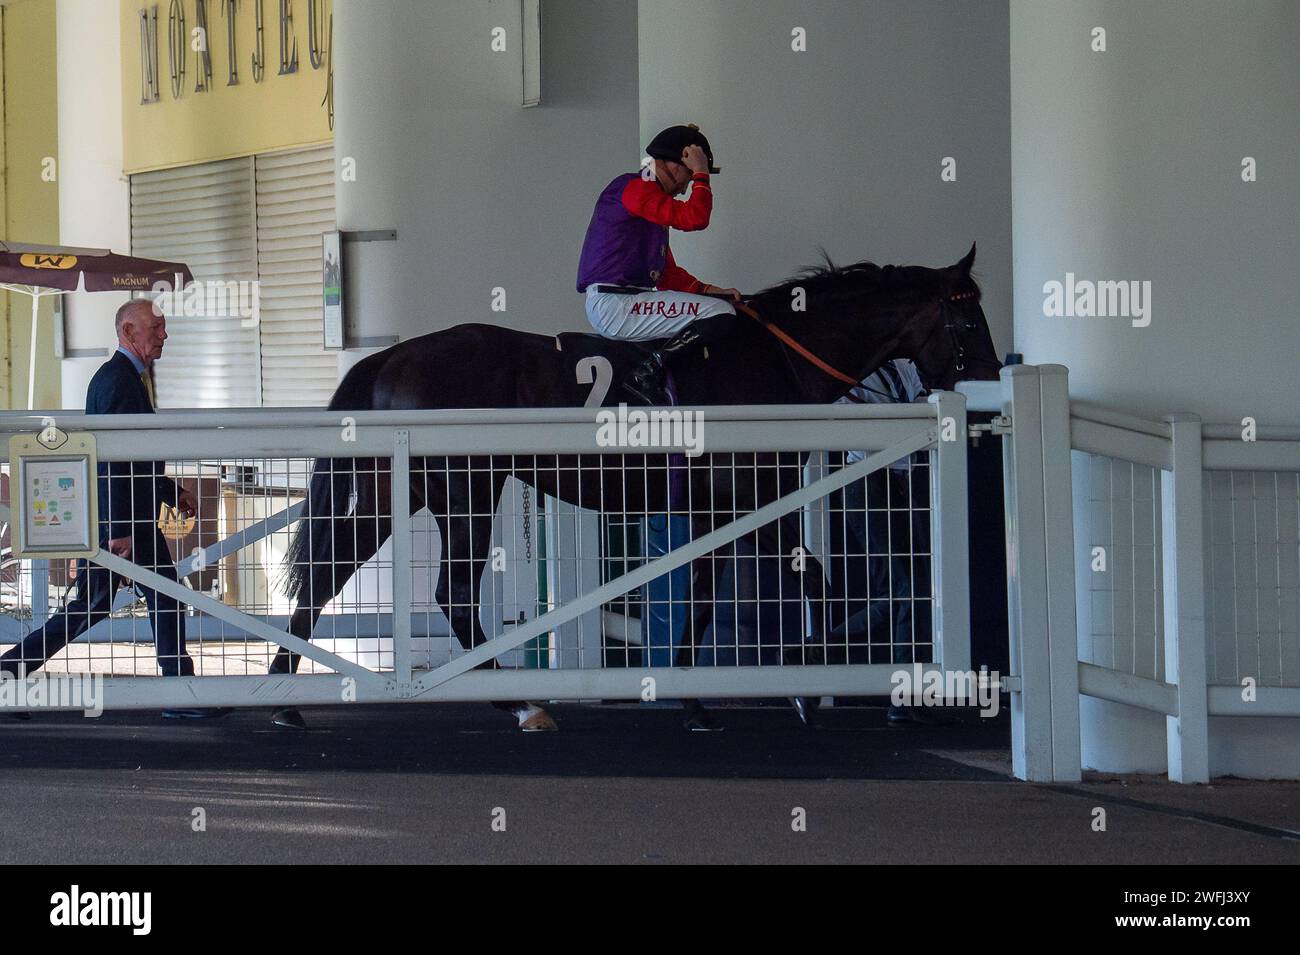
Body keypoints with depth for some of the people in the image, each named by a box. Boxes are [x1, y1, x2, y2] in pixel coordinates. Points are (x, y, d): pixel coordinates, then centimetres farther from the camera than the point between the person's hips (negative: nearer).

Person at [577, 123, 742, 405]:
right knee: (722, 314, -18)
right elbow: (694, 219, -21)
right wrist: (701, 173, -7)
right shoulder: (634, 187, -7)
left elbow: (666, 272, 23)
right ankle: (649, 373, -18)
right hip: (613, 304, -11)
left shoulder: (649, 194, 25)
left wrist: (709, 290, 10)